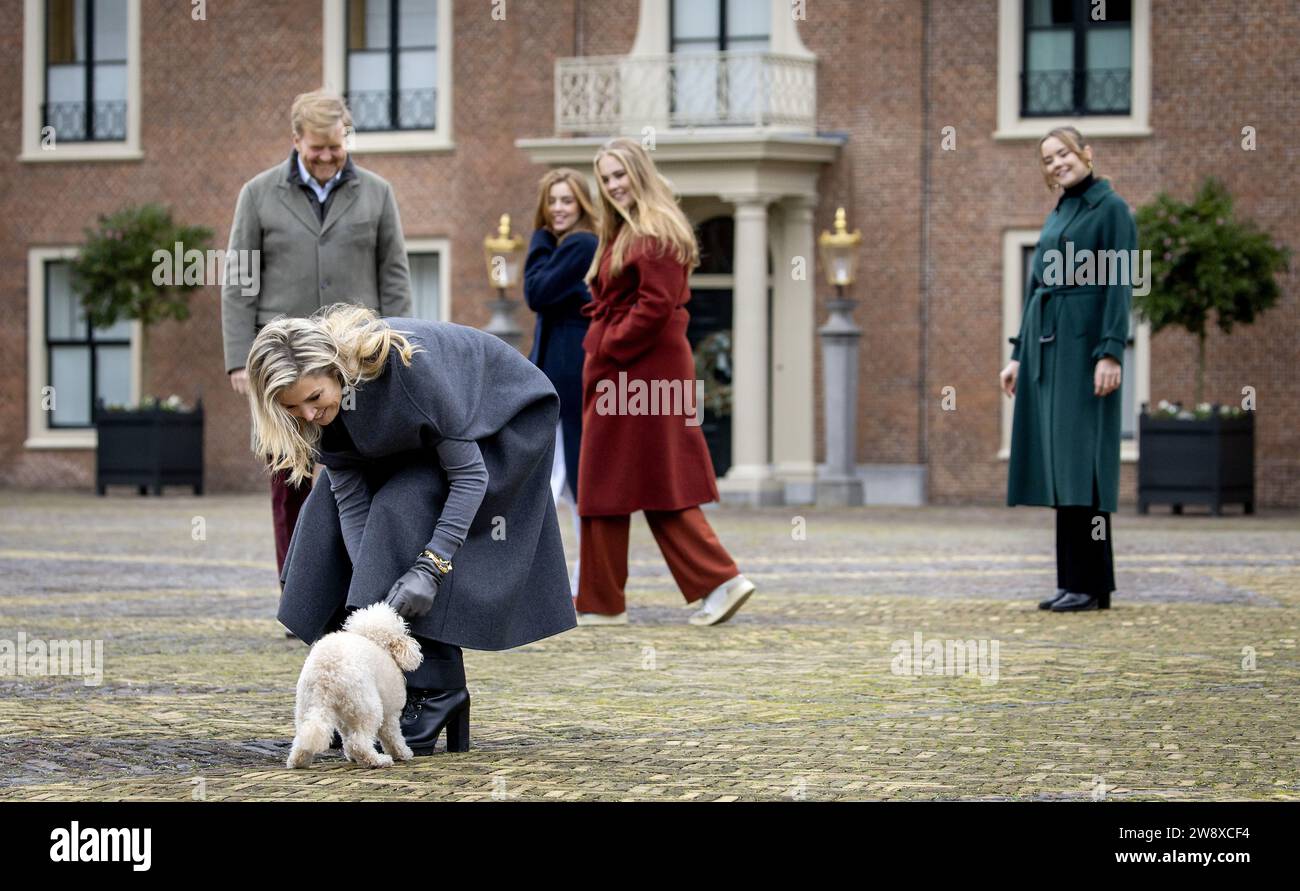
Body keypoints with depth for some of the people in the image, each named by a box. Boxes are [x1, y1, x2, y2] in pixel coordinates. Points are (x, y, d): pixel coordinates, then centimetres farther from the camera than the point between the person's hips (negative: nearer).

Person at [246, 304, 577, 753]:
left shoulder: (404, 363, -40)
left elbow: (469, 474, -33)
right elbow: (350, 494, -18)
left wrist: (430, 568, -39)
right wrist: (371, 588, -32)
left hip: (507, 417, -7)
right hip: (422, 433, 7)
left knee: (406, 511, -26)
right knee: (335, 522, -8)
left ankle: (435, 699, -19)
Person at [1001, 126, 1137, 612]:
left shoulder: (1111, 208, -5)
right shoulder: (1057, 215, 18)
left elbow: (1120, 284, -12)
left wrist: (1111, 353, -20)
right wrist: (1019, 354, 16)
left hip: (1085, 340, -8)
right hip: (1046, 342, 8)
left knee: (1080, 461, -10)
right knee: (1056, 462, 5)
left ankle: (1091, 585, -8)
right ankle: (1073, 580, 8)